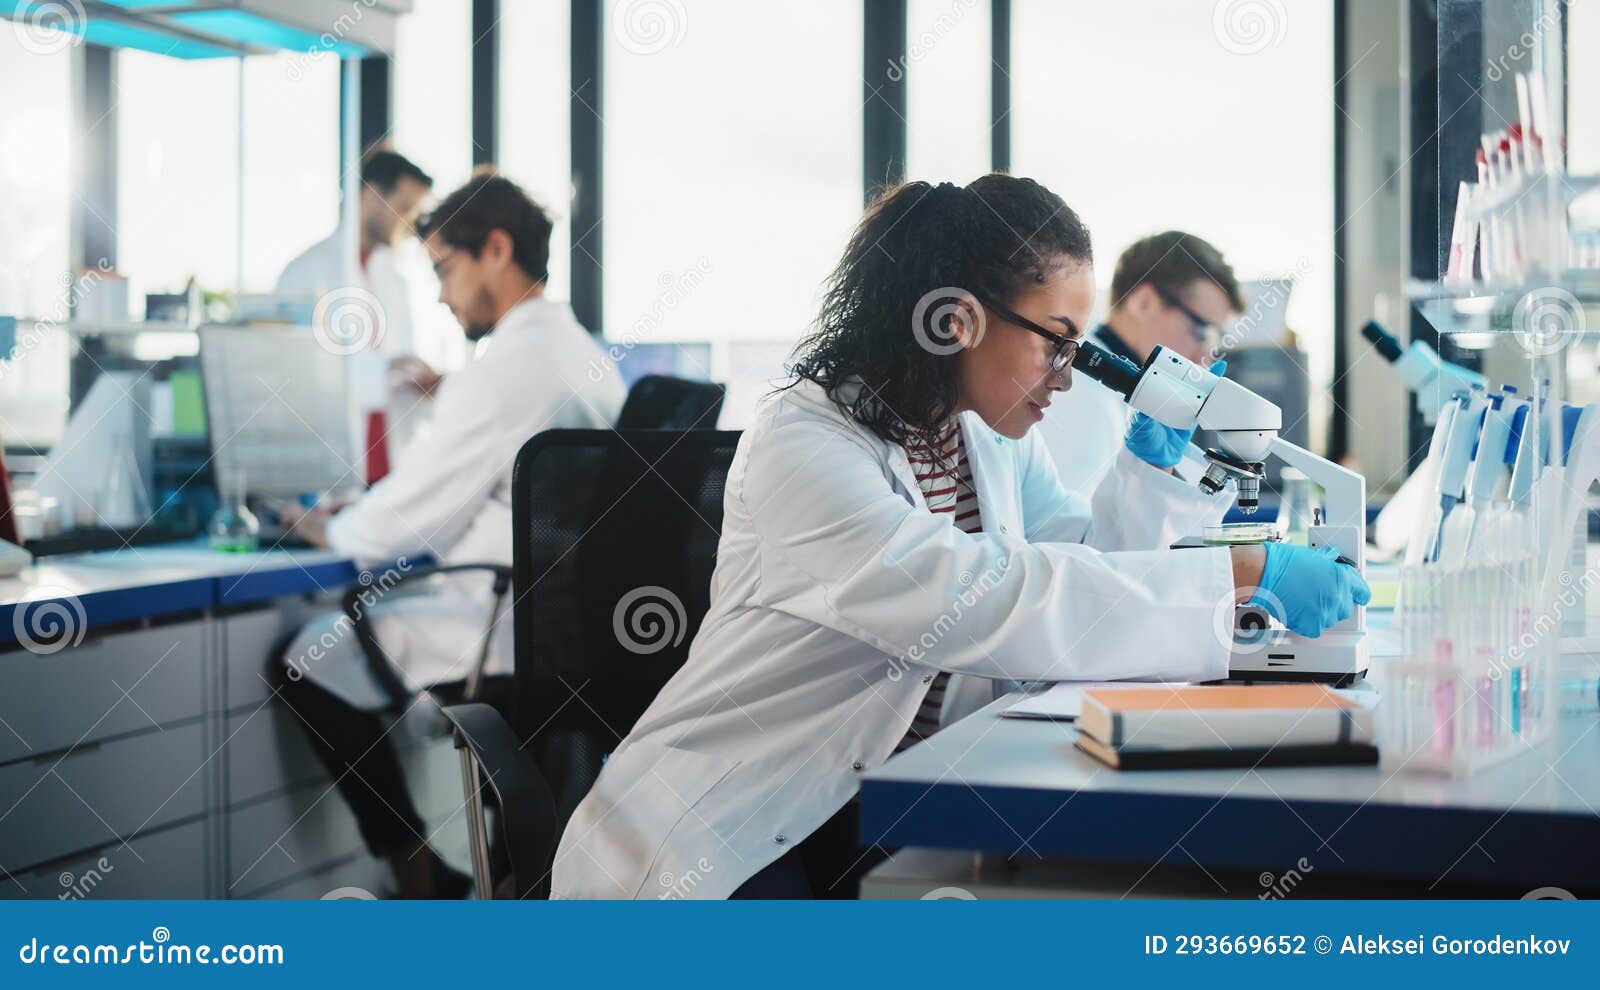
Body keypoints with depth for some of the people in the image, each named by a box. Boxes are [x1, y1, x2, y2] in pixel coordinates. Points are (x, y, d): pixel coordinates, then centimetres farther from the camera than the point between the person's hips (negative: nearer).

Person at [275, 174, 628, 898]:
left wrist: (327, 529, 6)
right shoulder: (589, 356, 11)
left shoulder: (503, 370, -18)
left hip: (516, 628, -10)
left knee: (312, 659, 1)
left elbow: (408, 521, -12)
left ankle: (423, 886, 9)